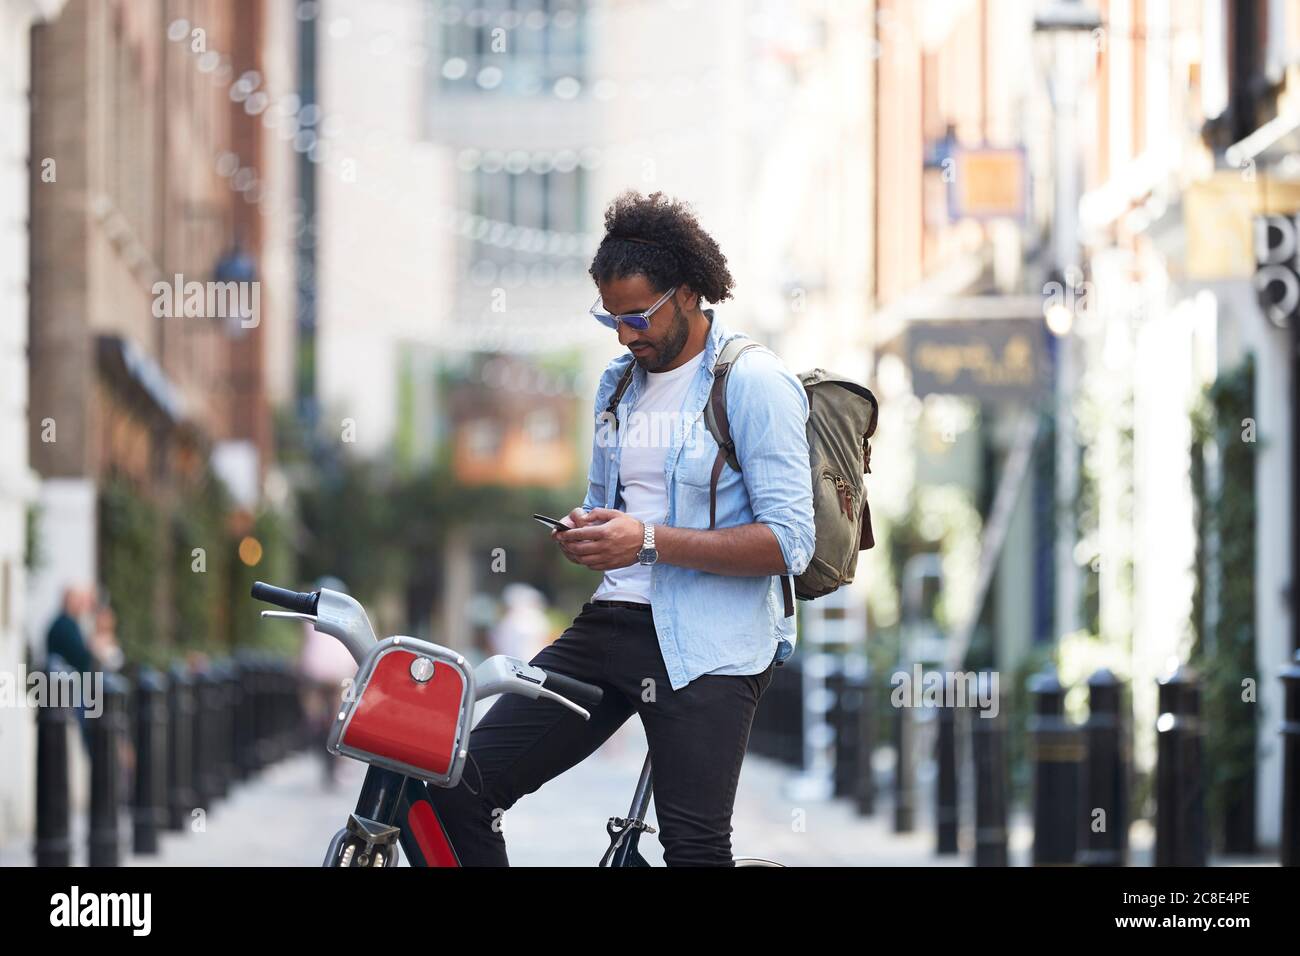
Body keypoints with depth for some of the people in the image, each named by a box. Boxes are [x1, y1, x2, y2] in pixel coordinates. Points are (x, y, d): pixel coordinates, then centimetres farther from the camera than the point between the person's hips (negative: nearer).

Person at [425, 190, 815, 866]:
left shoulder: (753, 384, -7)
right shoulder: (619, 381, 16)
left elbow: (789, 543, -14)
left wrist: (649, 541, -21)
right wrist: (581, 533, 2)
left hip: (706, 648, -7)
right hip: (610, 625, 7)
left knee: (694, 847, -14)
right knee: (458, 788, -3)